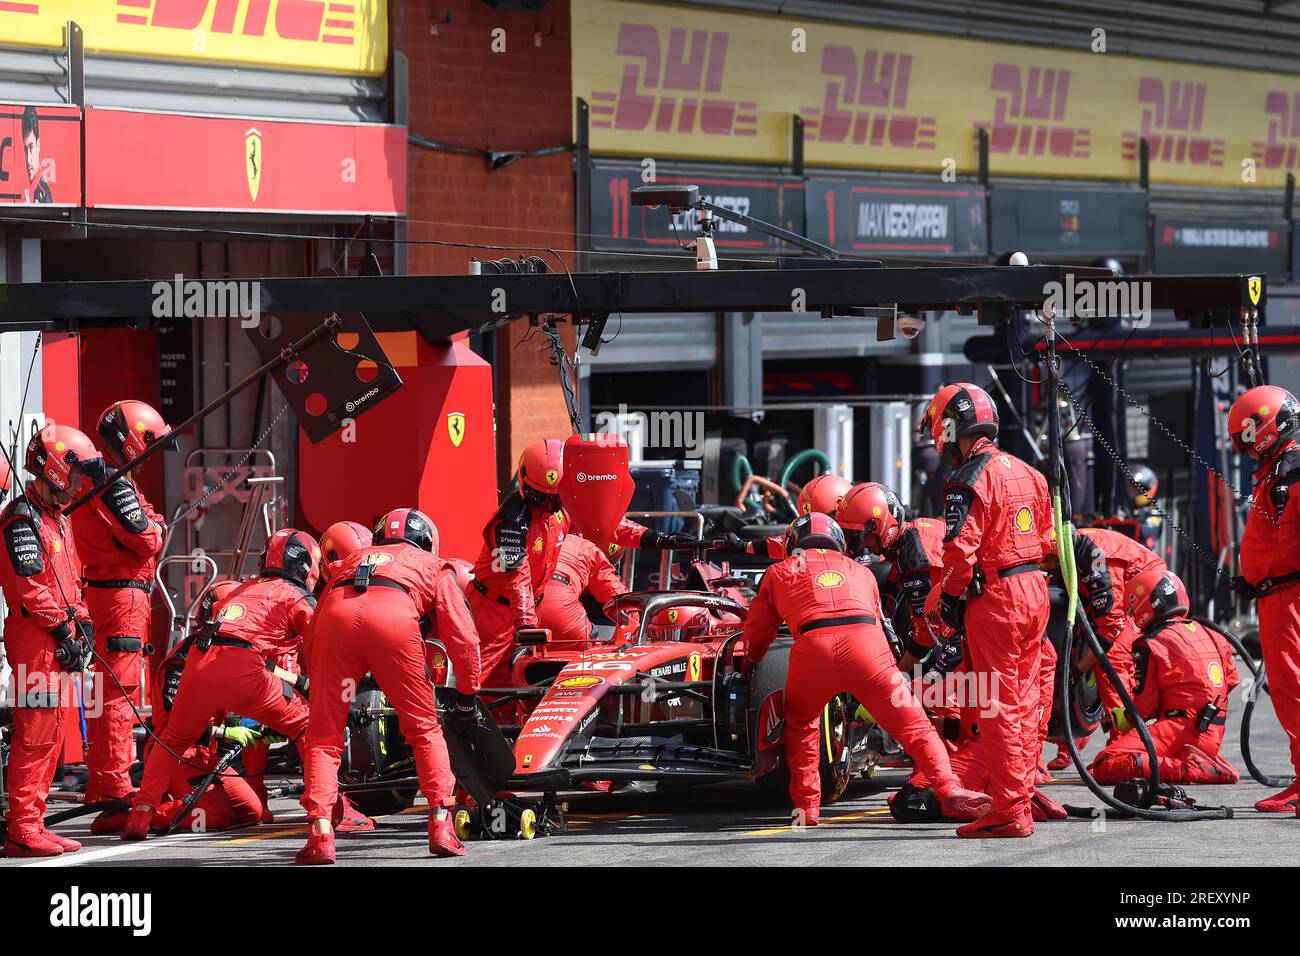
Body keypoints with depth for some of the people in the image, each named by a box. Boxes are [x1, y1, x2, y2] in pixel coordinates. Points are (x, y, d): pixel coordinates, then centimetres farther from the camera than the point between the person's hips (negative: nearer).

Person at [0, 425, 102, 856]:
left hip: (58, 640, 10)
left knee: (52, 731, 11)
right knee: (36, 731, -11)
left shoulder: (57, 518, 20)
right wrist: (63, 628, -15)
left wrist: (82, 623, 11)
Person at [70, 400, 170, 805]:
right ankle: (114, 784, -8)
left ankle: (101, 784, 23)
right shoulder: (116, 487, -17)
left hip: (101, 590, 11)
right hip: (123, 593, -11)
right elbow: (149, 541, -17)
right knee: (120, 688, -9)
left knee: (109, 688, 16)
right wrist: (157, 524, 1)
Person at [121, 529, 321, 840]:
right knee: (309, 727, 12)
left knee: (172, 740, 27)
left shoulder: (244, 589, 34)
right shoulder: (298, 599, 16)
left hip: (198, 663, 5)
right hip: (242, 669, -5)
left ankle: (141, 814, 13)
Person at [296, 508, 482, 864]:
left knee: (324, 735, 9)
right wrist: (467, 692, 35)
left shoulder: (353, 559, 41)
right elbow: (463, 636, 24)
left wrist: (318, 686, 47)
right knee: (424, 728, 15)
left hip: (337, 616, 2)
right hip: (394, 616, -2)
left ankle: (320, 837, -4)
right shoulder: (434, 566, 34)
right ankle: (441, 827, 9)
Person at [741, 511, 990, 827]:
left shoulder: (779, 573, 30)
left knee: (799, 726, 26)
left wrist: (749, 664, 55)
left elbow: (757, 633, 33)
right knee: (914, 726, 7)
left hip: (812, 647, 0)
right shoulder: (860, 571, 35)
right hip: (866, 644, 0)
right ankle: (950, 792, -9)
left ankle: (806, 807, 19)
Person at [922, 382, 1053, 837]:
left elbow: (961, 550, -20)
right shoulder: (1026, 472, 12)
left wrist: (942, 598, -6)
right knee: (1024, 701, 15)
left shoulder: (970, 479, -14)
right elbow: (1045, 539, 17)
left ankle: (1009, 812, -5)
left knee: (999, 706, -5)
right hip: (1035, 592, 8)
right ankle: (1022, 790, 22)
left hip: (995, 597, -8)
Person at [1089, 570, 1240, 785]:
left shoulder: (1149, 646, -3)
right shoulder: (1212, 635, 17)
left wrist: (1124, 718, 16)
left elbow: (1145, 706, -4)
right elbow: (1232, 680, 25)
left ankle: (1189, 769, -28)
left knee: (1104, 766, -18)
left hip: (1180, 730, -8)